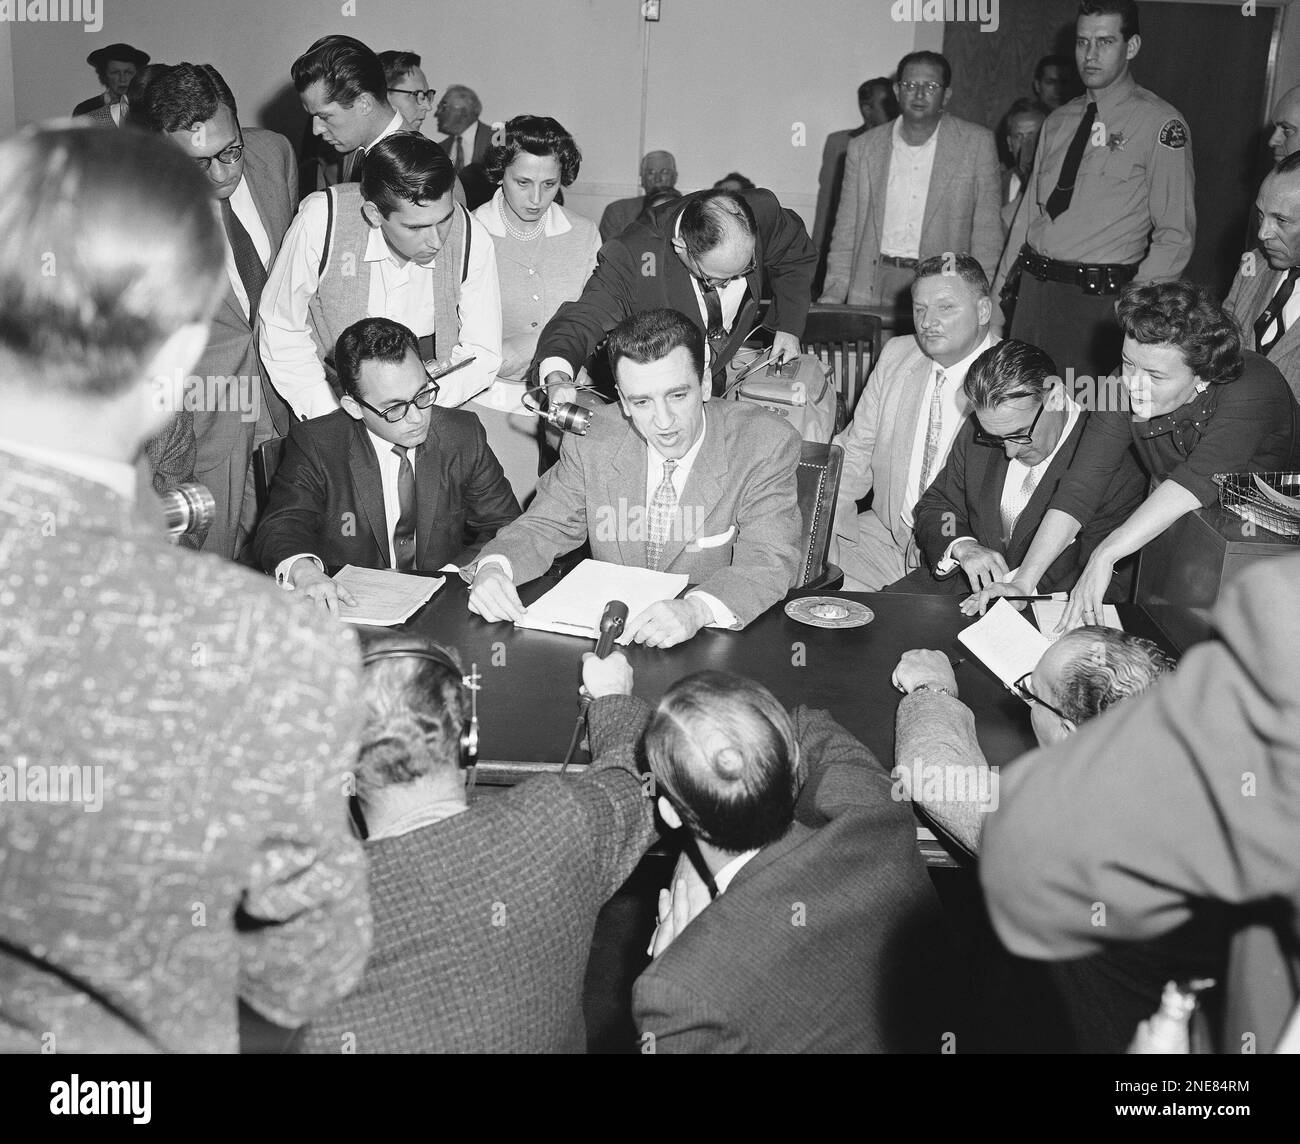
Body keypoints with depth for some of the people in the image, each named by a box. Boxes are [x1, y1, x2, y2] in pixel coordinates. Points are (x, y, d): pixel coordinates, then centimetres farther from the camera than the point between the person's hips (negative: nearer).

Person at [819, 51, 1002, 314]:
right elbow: (846, 230, 12)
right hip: (874, 288, 1)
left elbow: (987, 230, 3)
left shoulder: (977, 143, 4)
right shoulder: (863, 147, 9)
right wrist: (834, 292, 1)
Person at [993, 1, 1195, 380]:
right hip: (1032, 290, 5)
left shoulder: (1160, 125, -5)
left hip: (1097, 302, -5)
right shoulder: (1058, 121, 14)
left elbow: (1176, 236, -6)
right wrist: (1000, 290, 10)